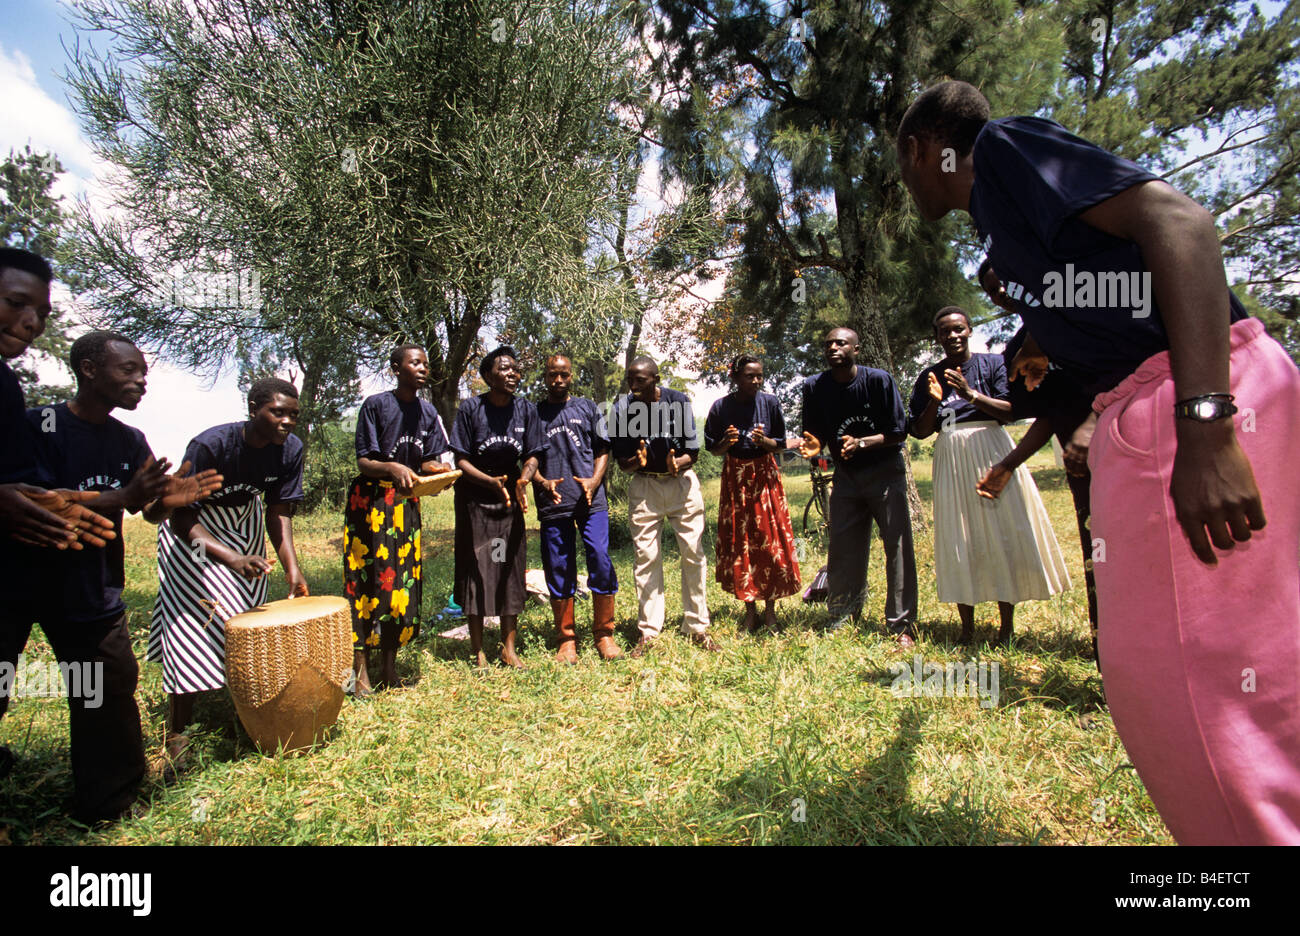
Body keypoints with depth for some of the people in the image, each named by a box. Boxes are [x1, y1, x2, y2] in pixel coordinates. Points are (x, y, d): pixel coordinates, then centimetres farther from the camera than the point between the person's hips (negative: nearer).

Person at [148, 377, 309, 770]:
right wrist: (231, 558, -42)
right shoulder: (209, 445, -32)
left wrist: (292, 567, -20)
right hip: (194, 532, -5)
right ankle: (176, 733, 5)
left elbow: (279, 512, -10)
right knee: (194, 625, -8)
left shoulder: (290, 449, -17)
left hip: (245, 524, 5)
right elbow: (182, 519, -29)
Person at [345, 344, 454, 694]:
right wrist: (392, 468, -30)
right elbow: (363, 462, -11)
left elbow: (429, 461, 8)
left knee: (404, 580, 4)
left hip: (407, 501, 5)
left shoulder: (428, 411, 8)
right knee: (366, 579, -4)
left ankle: (389, 666, 15)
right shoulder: (375, 405, -7)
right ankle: (360, 668, 3)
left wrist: (438, 469, -15)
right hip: (371, 500, -4)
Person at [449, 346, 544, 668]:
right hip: (474, 500, -2)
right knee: (477, 571, 0)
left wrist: (524, 479, -22)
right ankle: (478, 652, 12)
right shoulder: (471, 408, -10)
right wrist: (492, 481, -26)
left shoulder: (526, 409, -2)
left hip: (510, 500, 3)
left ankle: (509, 649, 16)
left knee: (511, 569, 4)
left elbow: (532, 456, -1)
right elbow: (461, 461, -10)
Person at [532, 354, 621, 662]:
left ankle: (604, 634, 11)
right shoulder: (534, 414, 13)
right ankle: (567, 639, 17)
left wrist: (594, 480, -6)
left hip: (591, 500, 0)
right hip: (552, 504, 1)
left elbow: (603, 450, 11)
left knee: (601, 562, -5)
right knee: (558, 570, 4)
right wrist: (543, 482, -9)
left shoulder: (587, 408, 14)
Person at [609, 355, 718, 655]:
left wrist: (678, 464, -30)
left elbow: (693, 452, -8)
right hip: (644, 486, 0)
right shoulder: (622, 408, -9)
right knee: (645, 556, -1)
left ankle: (697, 627, 13)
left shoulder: (679, 401, -10)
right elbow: (622, 461, -4)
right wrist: (635, 461, -27)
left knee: (693, 553, 1)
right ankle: (648, 631, 10)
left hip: (682, 482, 0)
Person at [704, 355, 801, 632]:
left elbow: (780, 444, 2)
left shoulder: (770, 402, -4)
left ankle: (770, 608, 11)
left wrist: (764, 441, -19)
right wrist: (726, 442, -20)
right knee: (738, 542, 1)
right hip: (735, 477, 0)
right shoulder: (720, 407, -5)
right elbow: (713, 449, 2)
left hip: (765, 475, 0)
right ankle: (750, 610, 12)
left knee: (770, 540, -2)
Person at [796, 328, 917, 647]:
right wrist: (814, 446, -22)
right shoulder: (814, 387, -5)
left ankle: (902, 625, 2)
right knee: (842, 549, 6)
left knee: (898, 545, -7)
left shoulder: (879, 380, -14)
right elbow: (818, 435, 1)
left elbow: (899, 432, -13)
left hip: (885, 470, -3)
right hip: (846, 475, 3)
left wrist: (861, 443, -28)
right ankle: (842, 619, 20)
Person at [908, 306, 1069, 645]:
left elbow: (1010, 411, -5)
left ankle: (1006, 627, 9)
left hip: (991, 453, -1)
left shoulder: (993, 364, 5)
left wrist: (970, 394, -17)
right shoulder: (929, 377, 10)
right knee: (959, 542, 1)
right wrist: (935, 401, -10)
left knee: (1003, 535, -1)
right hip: (951, 461, 2)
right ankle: (967, 627, 10)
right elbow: (920, 431, 6)